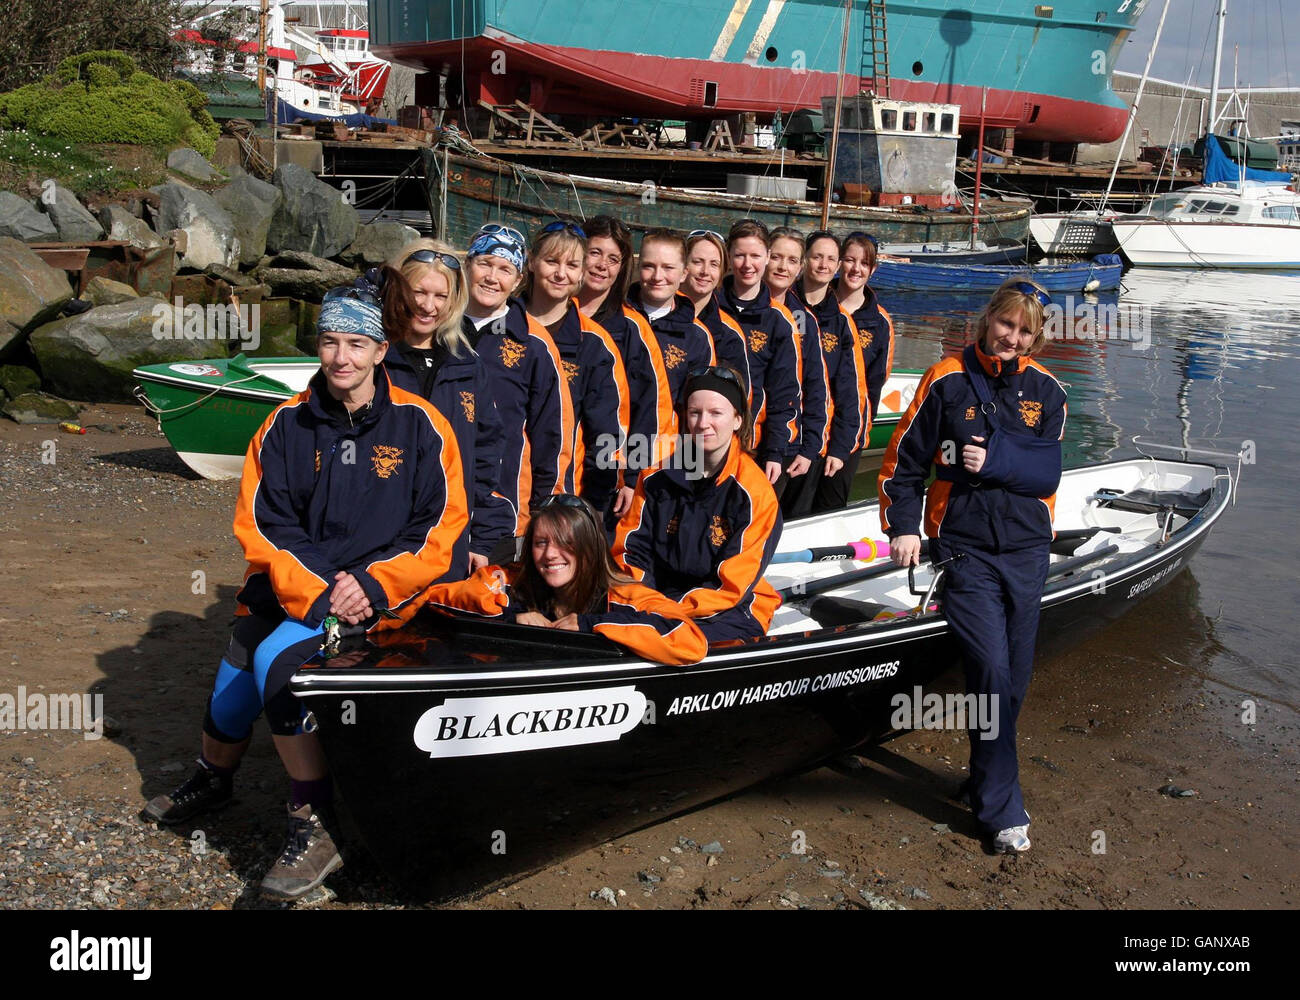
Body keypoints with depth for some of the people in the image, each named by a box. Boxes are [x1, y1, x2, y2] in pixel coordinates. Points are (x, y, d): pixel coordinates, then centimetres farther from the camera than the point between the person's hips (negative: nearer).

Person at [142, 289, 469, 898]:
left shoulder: (420, 425, -3)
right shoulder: (287, 425, 3)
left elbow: (440, 526, -3)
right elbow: (263, 525, 0)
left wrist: (373, 585, -15)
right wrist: (313, 593, -14)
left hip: (380, 590, -4)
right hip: (293, 584, 4)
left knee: (279, 660, -26)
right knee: (238, 667, -5)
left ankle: (317, 826, -15)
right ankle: (213, 779, 30)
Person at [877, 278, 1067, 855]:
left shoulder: (1045, 391, 7)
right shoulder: (946, 381, -1)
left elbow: (1047, 472, -3)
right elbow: (904, 459, 3)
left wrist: (996, 460, -17)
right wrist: (902, 526, -3)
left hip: (1026, 547, 4)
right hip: (964, 548, -3)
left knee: (1015, 679, 9)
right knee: (991, 671, -11)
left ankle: (987, 775, 30)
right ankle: (1003, 812, -3)